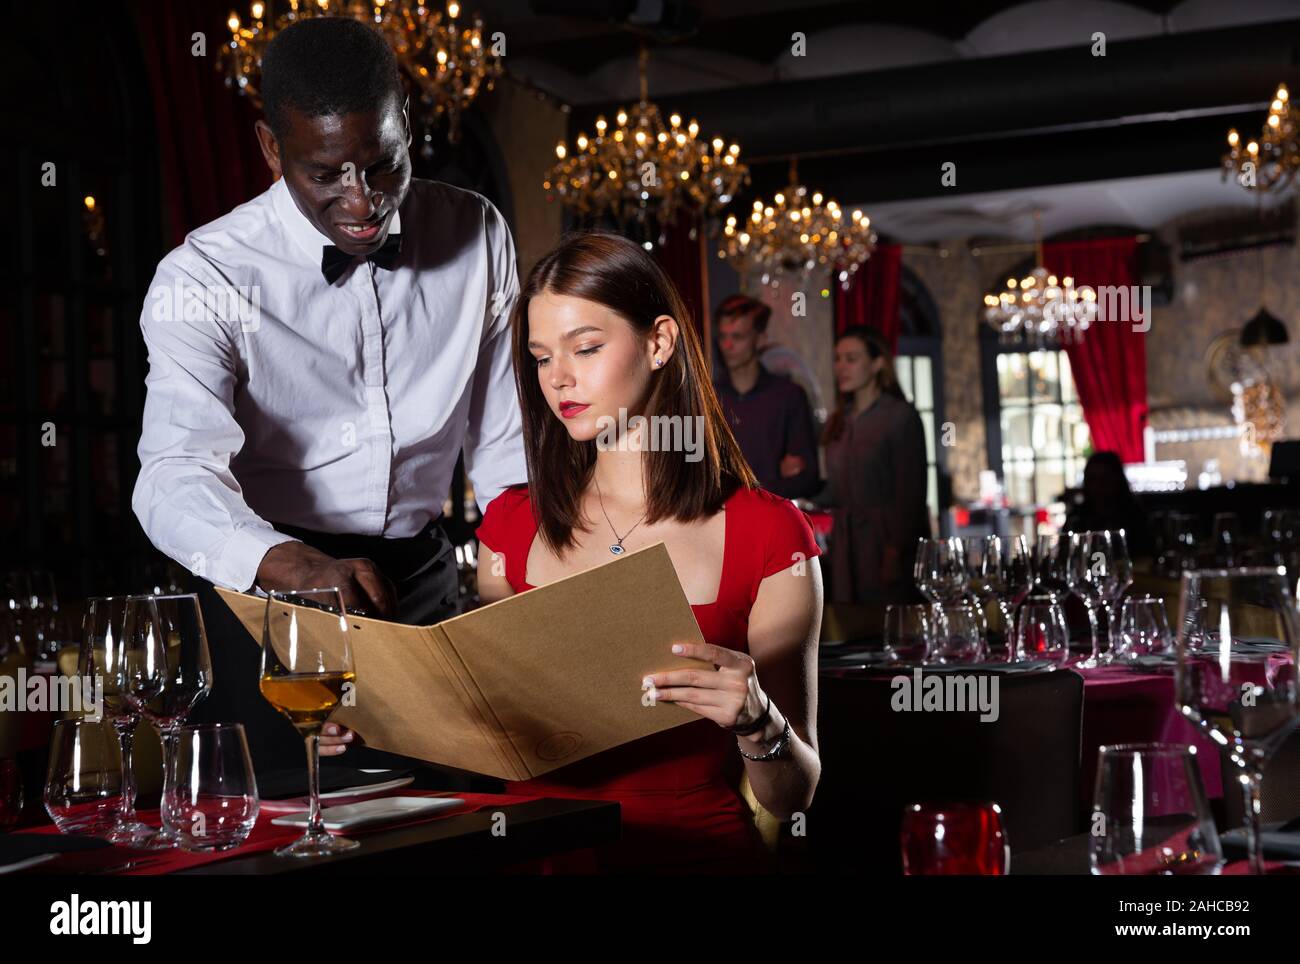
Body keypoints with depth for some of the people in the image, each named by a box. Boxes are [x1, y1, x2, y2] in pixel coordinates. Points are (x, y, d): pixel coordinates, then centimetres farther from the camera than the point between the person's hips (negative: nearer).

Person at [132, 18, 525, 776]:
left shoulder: (477, 235, -2)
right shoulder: (204, 278, -15)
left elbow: (504, 447, 4)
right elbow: (176, 477, -29)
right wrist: (304, 569, -48)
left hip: (424, 580, 3)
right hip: (268, 590, -3)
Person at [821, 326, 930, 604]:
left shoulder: (901, 416, -5)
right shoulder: (837, 422, 15)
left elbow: (911, 492, -10)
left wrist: (896, 552, -16)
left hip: (885, 540, -6)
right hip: (845, 546, 6)